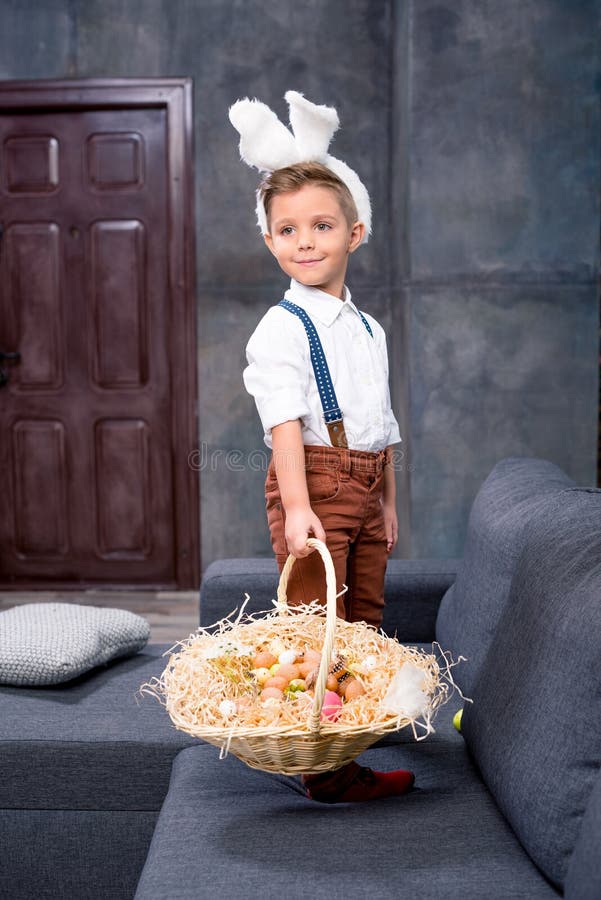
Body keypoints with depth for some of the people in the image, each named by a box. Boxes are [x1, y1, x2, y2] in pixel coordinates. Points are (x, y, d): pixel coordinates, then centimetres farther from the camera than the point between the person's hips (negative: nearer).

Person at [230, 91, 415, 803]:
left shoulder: (369, 329, 16)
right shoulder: (281, 327, -7)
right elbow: (284, 423, -17)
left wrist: (389, 501, 18)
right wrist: (297, 506, -26)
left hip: (366, 487, 8)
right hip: (313, 482, -8)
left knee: (365, 623, 13)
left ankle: (352, 755, 25)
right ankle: (325, 770, 2)